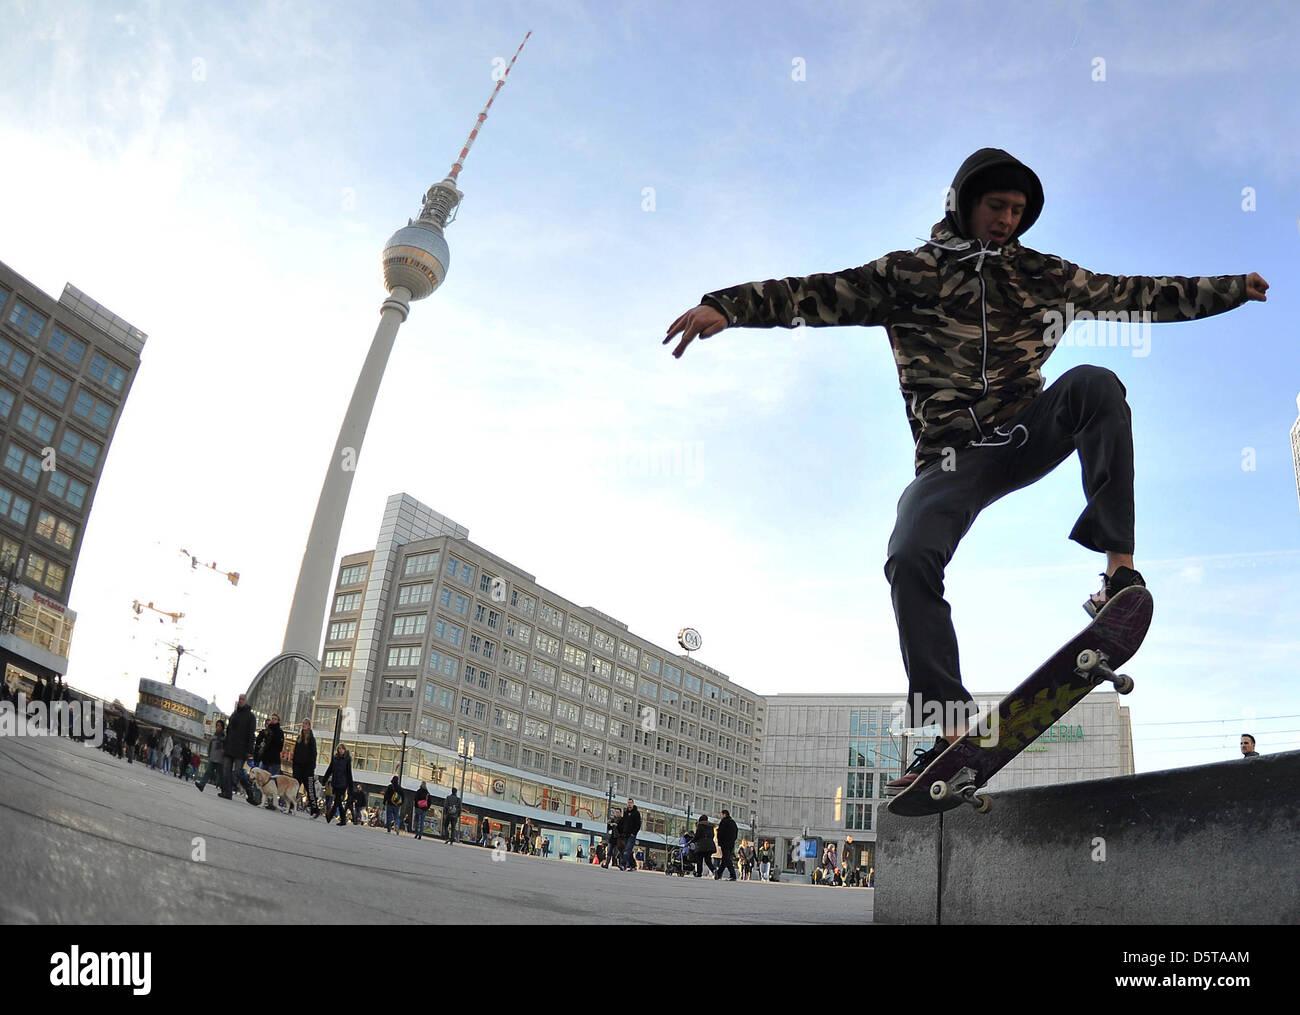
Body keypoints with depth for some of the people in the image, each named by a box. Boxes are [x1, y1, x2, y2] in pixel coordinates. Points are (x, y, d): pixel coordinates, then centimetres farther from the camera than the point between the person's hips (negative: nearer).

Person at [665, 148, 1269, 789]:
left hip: (1025, 438, 2)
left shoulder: (1043, 275, 15)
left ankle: (1120, 567, -32)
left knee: (1093, 383, -27)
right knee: (910, 560, -24)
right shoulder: (906, 274, 6)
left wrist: (1232, 289, 20)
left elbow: (1137, 295, 22)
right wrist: (727, 305, -19)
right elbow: (819, 294, -5)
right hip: (953, 459, -2)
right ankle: (953, 728, -17)